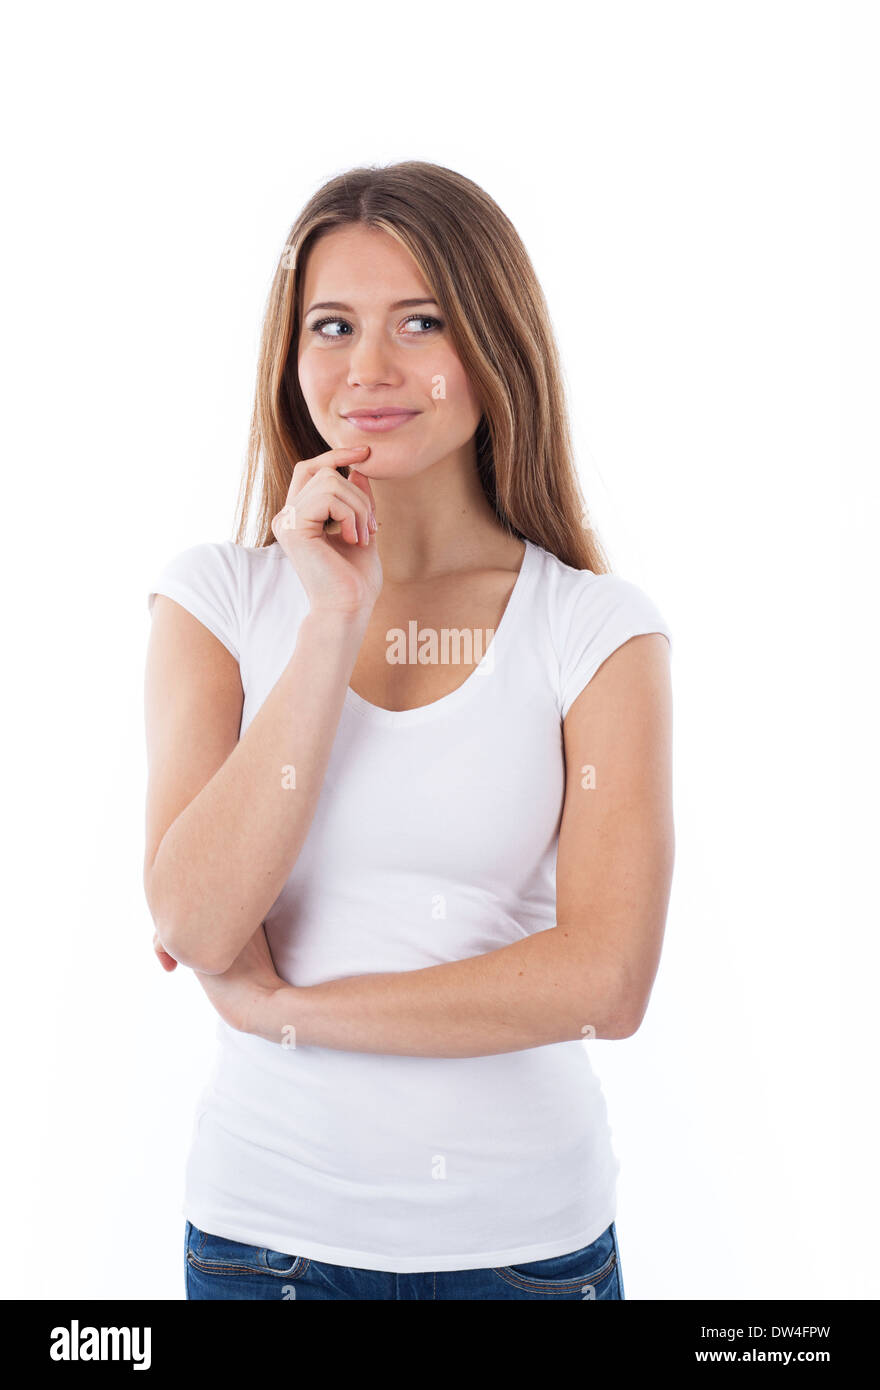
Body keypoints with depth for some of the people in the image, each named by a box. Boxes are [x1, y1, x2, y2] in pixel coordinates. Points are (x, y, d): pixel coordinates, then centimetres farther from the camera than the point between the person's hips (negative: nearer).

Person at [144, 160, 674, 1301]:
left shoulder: (597, 629, -7)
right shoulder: (217, 597, -4)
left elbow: (606, 980, -16)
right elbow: (194, 929, -15)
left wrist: (284, 1005, -13)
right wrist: (335, 622, -18)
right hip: (269, 1220, 1)